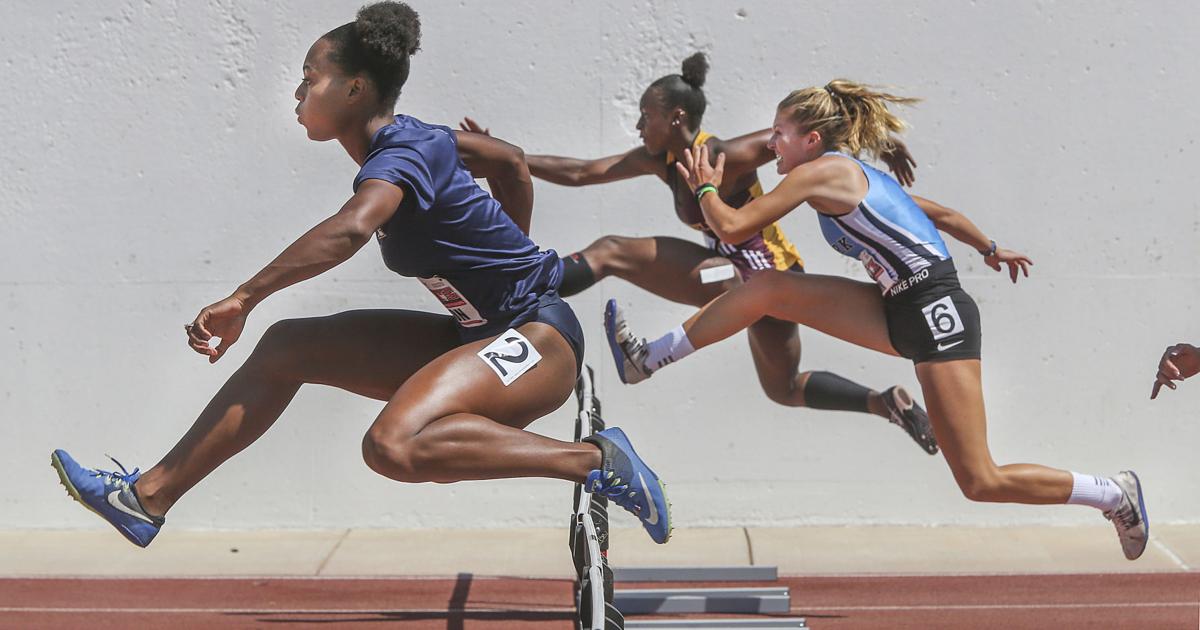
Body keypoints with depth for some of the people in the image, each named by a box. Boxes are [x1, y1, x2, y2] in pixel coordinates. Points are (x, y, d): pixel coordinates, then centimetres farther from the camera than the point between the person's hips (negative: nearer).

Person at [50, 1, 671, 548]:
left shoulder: (399, 155, -19)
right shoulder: (415, 137, 8)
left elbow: (349, 230, -40)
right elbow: (511, 161, 24)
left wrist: (243, 299, -36)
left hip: (538, 335, -10)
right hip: (479, 334, 10)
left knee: (394, 446, -35)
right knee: (289, 345, 6)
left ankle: (594, 459, -21)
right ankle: (148, 496, 14)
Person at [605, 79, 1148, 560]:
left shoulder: (821, 171, -11)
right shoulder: (850, 174, 15)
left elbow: (731, 227, -11)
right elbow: (939, 212, 25)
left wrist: (705, 187, 9)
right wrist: (989, 249, 39)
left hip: (934, 312, -9)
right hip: (901, 312, 9)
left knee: (980, 483, -6)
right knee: (769, 288, 0)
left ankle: (1116, 494, 12)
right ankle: (651, 359, 8)